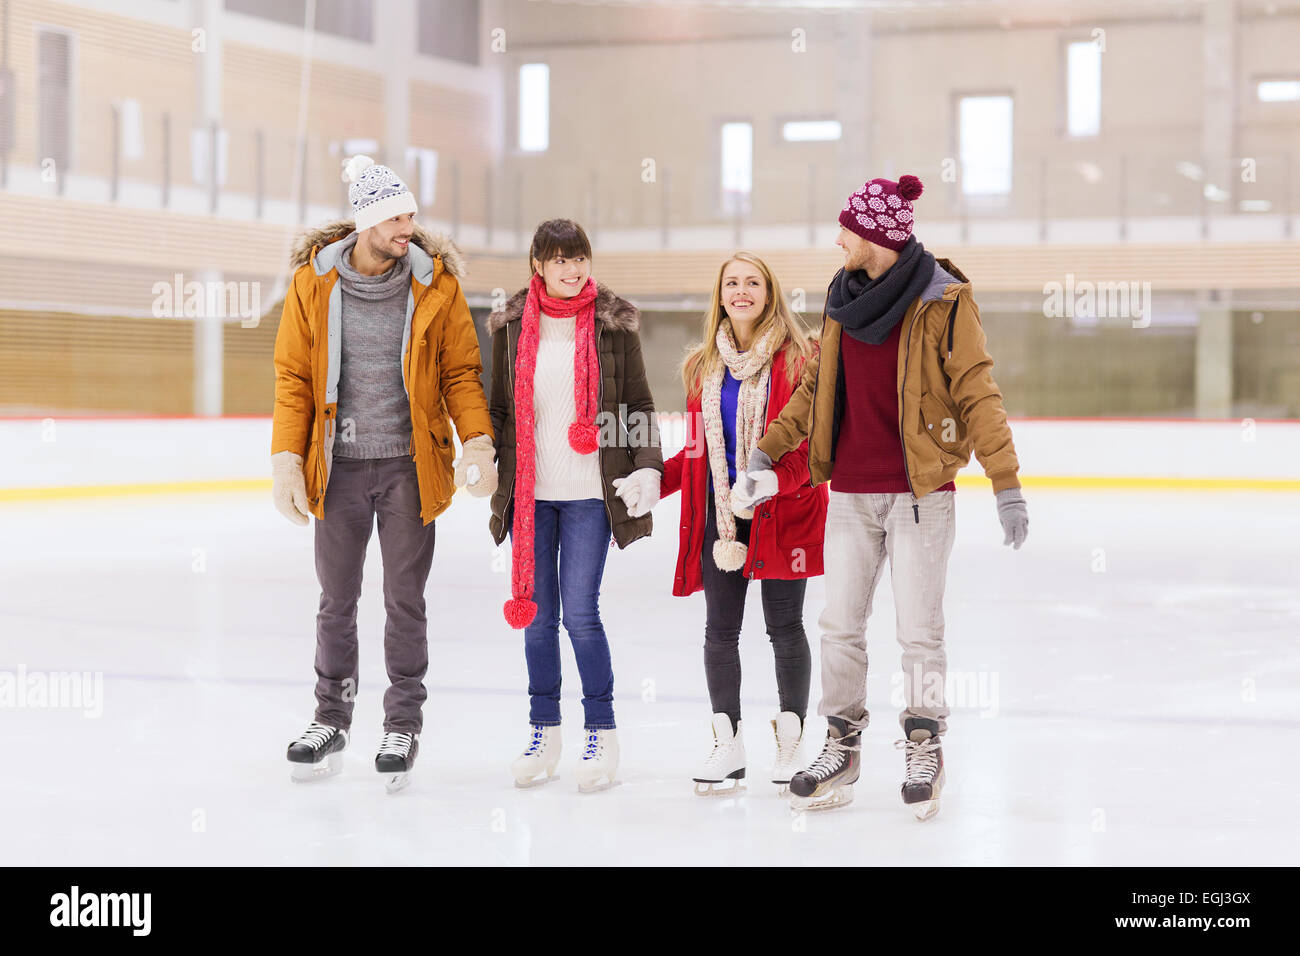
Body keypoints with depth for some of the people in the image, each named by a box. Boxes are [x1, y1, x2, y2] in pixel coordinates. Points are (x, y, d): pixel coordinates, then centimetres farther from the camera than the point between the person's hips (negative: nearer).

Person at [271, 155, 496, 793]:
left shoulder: (435, 284, -2)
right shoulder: (313, 283, -1)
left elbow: (461, 370, 2)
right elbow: (293, 377, 3)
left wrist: (477, 441, -10)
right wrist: (287, 460, -3)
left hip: (409, 465, -1)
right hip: (339, 465, 1)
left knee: (405, 598, 4)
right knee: (337, 598, 10)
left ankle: (403, 724, 17)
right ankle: (331, 719, 24)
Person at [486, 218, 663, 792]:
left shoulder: (614, 325, 1)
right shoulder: (512, 327, 6)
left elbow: (640, 406, 5)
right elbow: (499, 409, 14)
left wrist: (647, 468, -7)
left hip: (590, 492, -2)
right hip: (530, 492, 3)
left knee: (580, 612, -7)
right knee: (537, 614, 6)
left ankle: (602, 734, 6)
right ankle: (544, 734, 17)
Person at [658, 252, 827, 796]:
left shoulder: (797, 360, -5)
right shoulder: (703, 366, 10)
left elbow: (813, 443, -9)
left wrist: (772, 480, -26)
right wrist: (654, 480, 1)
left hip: (782, 513, -4)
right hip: (721, 511, 4)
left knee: (785, 628, 4)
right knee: (720, 628, 4)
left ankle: (790, 744, 16)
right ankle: (728, 745, 14)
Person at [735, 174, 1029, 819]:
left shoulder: (943, 300, -9)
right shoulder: (843, 296, 9)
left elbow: (977, 394, -10)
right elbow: (815, 386, 18)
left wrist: (1007, 486, -13)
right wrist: (766, 452, 14)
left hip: (920, 491, -5)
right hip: (850, 492, 5)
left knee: (919, 629, 1)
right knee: (840, 626, 8)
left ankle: (924, 751, 17)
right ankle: (841, 749, 21)